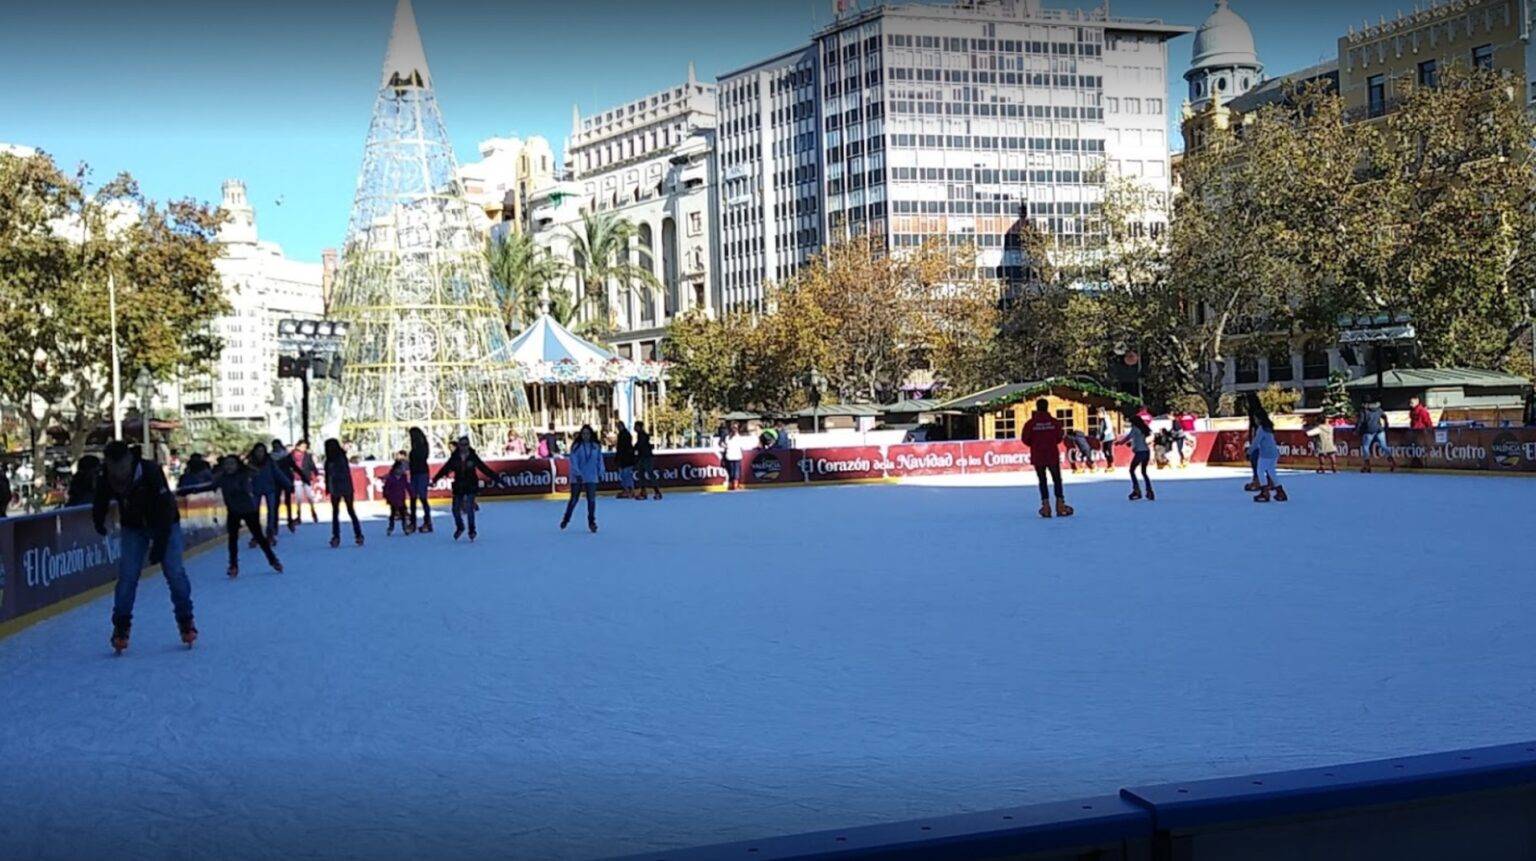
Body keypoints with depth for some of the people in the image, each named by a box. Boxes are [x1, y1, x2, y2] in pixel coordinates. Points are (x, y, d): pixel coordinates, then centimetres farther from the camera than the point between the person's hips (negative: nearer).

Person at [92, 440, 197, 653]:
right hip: (133, 527, 3)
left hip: (165, 524, -3)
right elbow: (100, 504, 5)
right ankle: (121, 626, 4)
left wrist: (159, 545, -29)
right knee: (127, 575, -8)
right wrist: (99, 521, -12)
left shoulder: (151, 473, -32)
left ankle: (186, 620, 5)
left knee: (174, 572, -10)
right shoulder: (105, 480, -19)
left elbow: (165, 509, -29)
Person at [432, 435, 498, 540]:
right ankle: (459, 527, 30)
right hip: (458, 486, 2)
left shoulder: (473, 457, -4)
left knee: (469, 508, -11)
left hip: (471, 486, -2)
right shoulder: (454, 457, -1)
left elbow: (484, 468, -2)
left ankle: (472, 530, 3)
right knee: (456, 509, 5)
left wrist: (496, 478, -5)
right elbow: (445, 469, 0)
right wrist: (434, 480, -4)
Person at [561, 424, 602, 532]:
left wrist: (600, 473, 5)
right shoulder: (576, 447, -8)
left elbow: (599, 461, 9)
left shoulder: (596, 447, 1)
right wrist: (577, 474, -20)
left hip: (591, 478, 2)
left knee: (591, 500, -3)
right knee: (574, 499, 8)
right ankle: (566, 519, 27)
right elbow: (573, 462, -12)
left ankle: (591, 522, 8)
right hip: (577, 478, -2)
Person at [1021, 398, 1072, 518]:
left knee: (1042, 481, 8)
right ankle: (1060, 505, 9)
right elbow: (1059, 438, -1)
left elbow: (1025, 439, -6)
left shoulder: (1030, 423, -8)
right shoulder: (1054, 422, -6)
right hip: (1053, 456, 0)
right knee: (1057, 480, 11)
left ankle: (1046, 506, 3)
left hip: (1037, 457, 0)